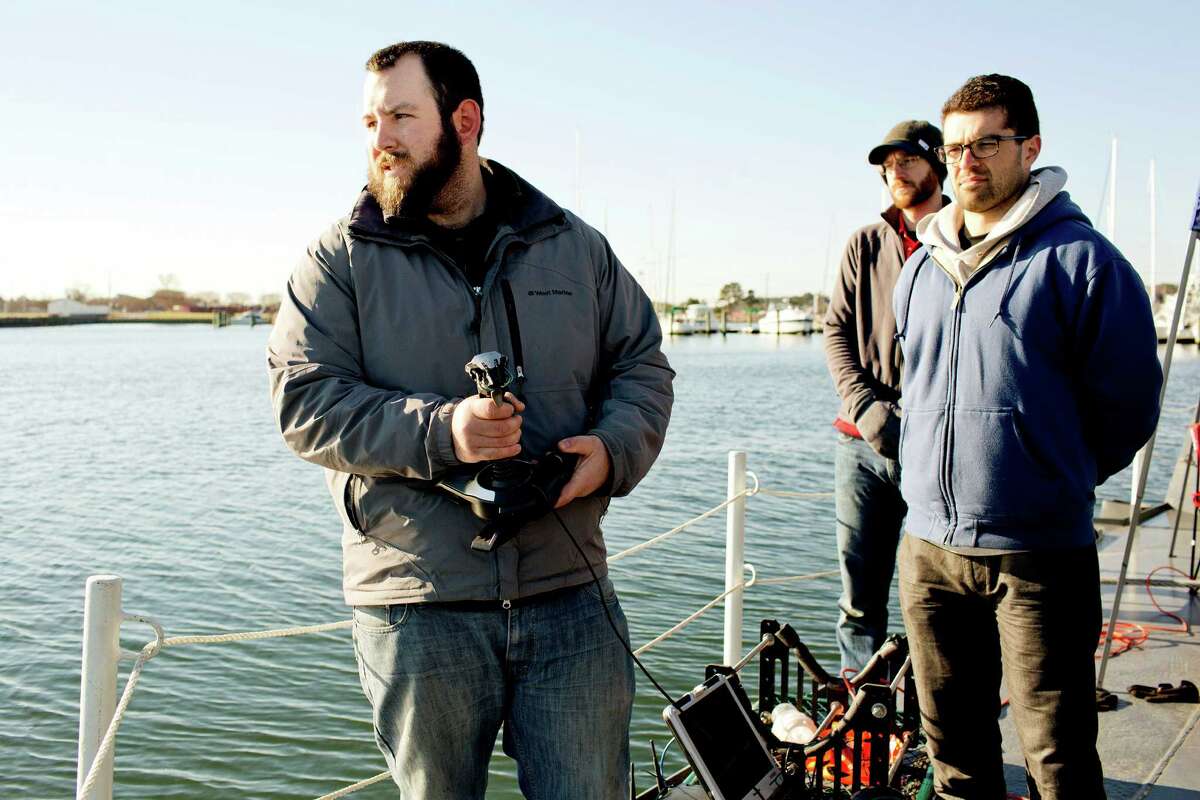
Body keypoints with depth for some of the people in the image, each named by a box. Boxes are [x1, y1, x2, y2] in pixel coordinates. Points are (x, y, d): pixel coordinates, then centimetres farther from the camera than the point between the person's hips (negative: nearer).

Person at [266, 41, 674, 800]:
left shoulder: (574, 246, 9)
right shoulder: (340, 260, 2)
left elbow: (644, 365, 13)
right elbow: (304, 400, -6)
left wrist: (614, 447, -9)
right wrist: (439, 432, -20)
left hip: (571, 597, 2)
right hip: (417, 608, -1)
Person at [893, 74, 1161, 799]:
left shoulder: (1080, 259, -8)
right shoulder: (922, 268, 10)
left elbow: (1128, 404, -1)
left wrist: (1061, 481, 10)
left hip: (1038, 554, -5)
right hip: (930, 547, 6)